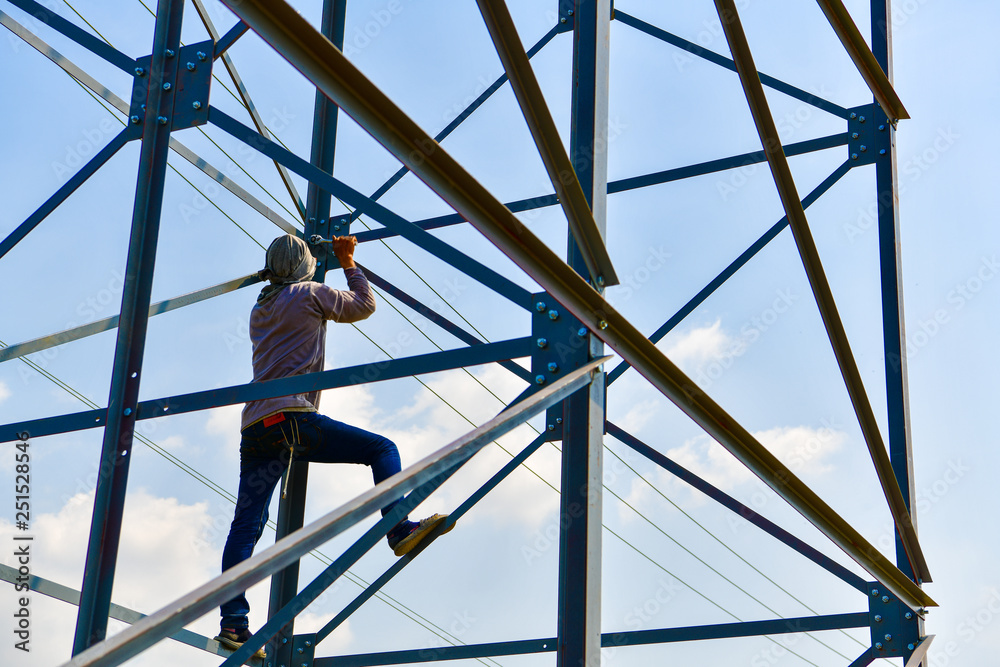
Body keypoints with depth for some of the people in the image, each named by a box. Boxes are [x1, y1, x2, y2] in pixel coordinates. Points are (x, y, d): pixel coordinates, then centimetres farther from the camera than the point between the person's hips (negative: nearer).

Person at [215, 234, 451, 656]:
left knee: (246, 524, 2)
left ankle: (233, 622, -5)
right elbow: (364, 305, 17)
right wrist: (347, 262, 30)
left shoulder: (259, 310, 26)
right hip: (292, 420, -6)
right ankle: (399, 530, -16)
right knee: (381, 449, 2)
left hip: (254, 427, 6)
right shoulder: (310, 294, 5)